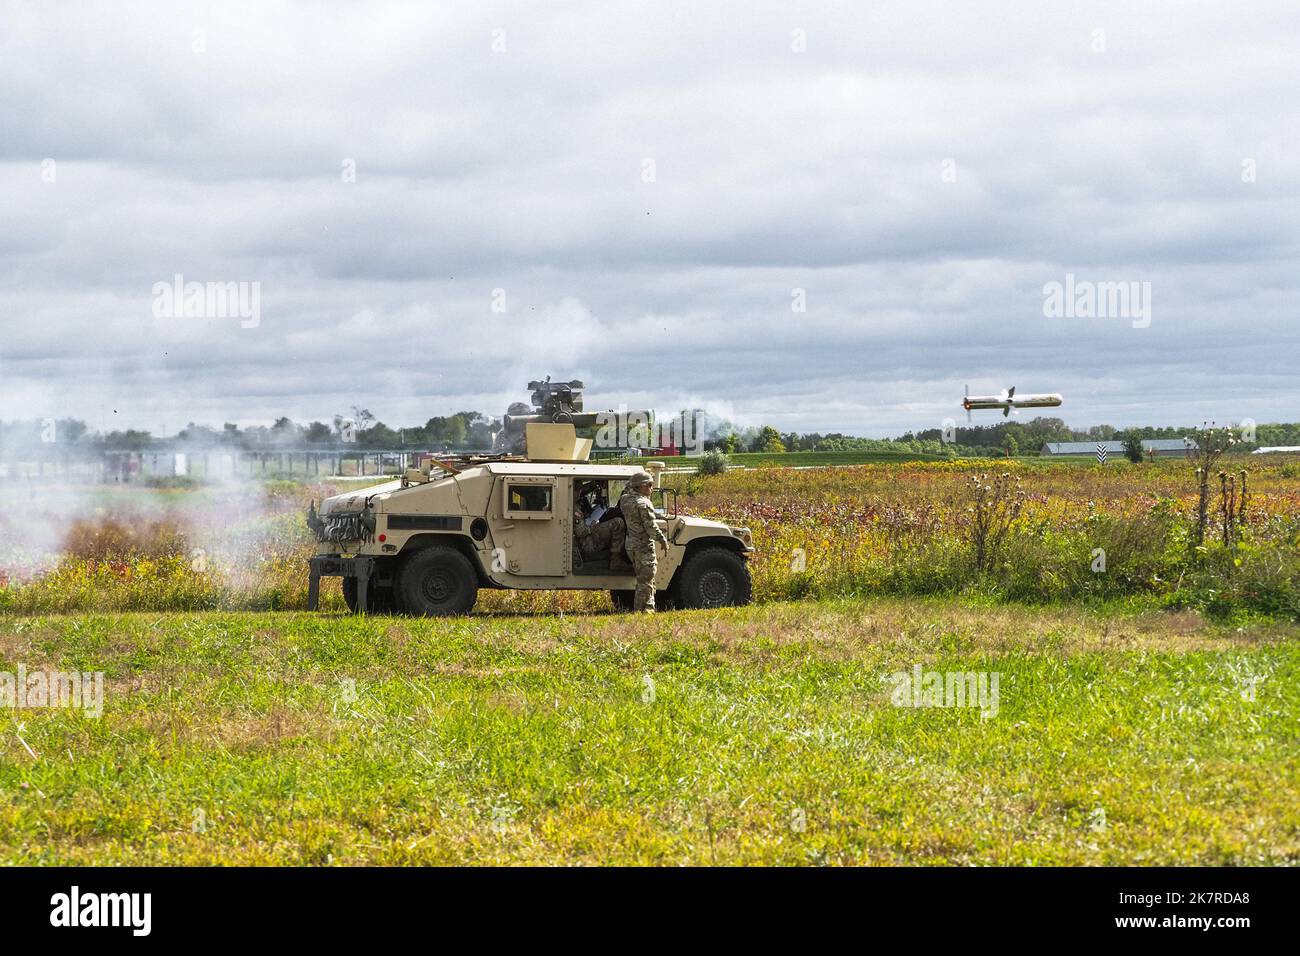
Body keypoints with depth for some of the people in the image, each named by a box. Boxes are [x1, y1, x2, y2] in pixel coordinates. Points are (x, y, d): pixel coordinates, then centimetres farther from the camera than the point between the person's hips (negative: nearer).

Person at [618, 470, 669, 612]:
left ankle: (649, 606, 22)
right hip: (644, 545, -9)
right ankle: (642, 610, -3)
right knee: (645, 581, -3)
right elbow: (651, 526, -18)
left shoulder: (624, 500, 5)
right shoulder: (643, 503, -18)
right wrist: (662, 540, -9)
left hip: (631, 544, 9)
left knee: (643, 579, 17)